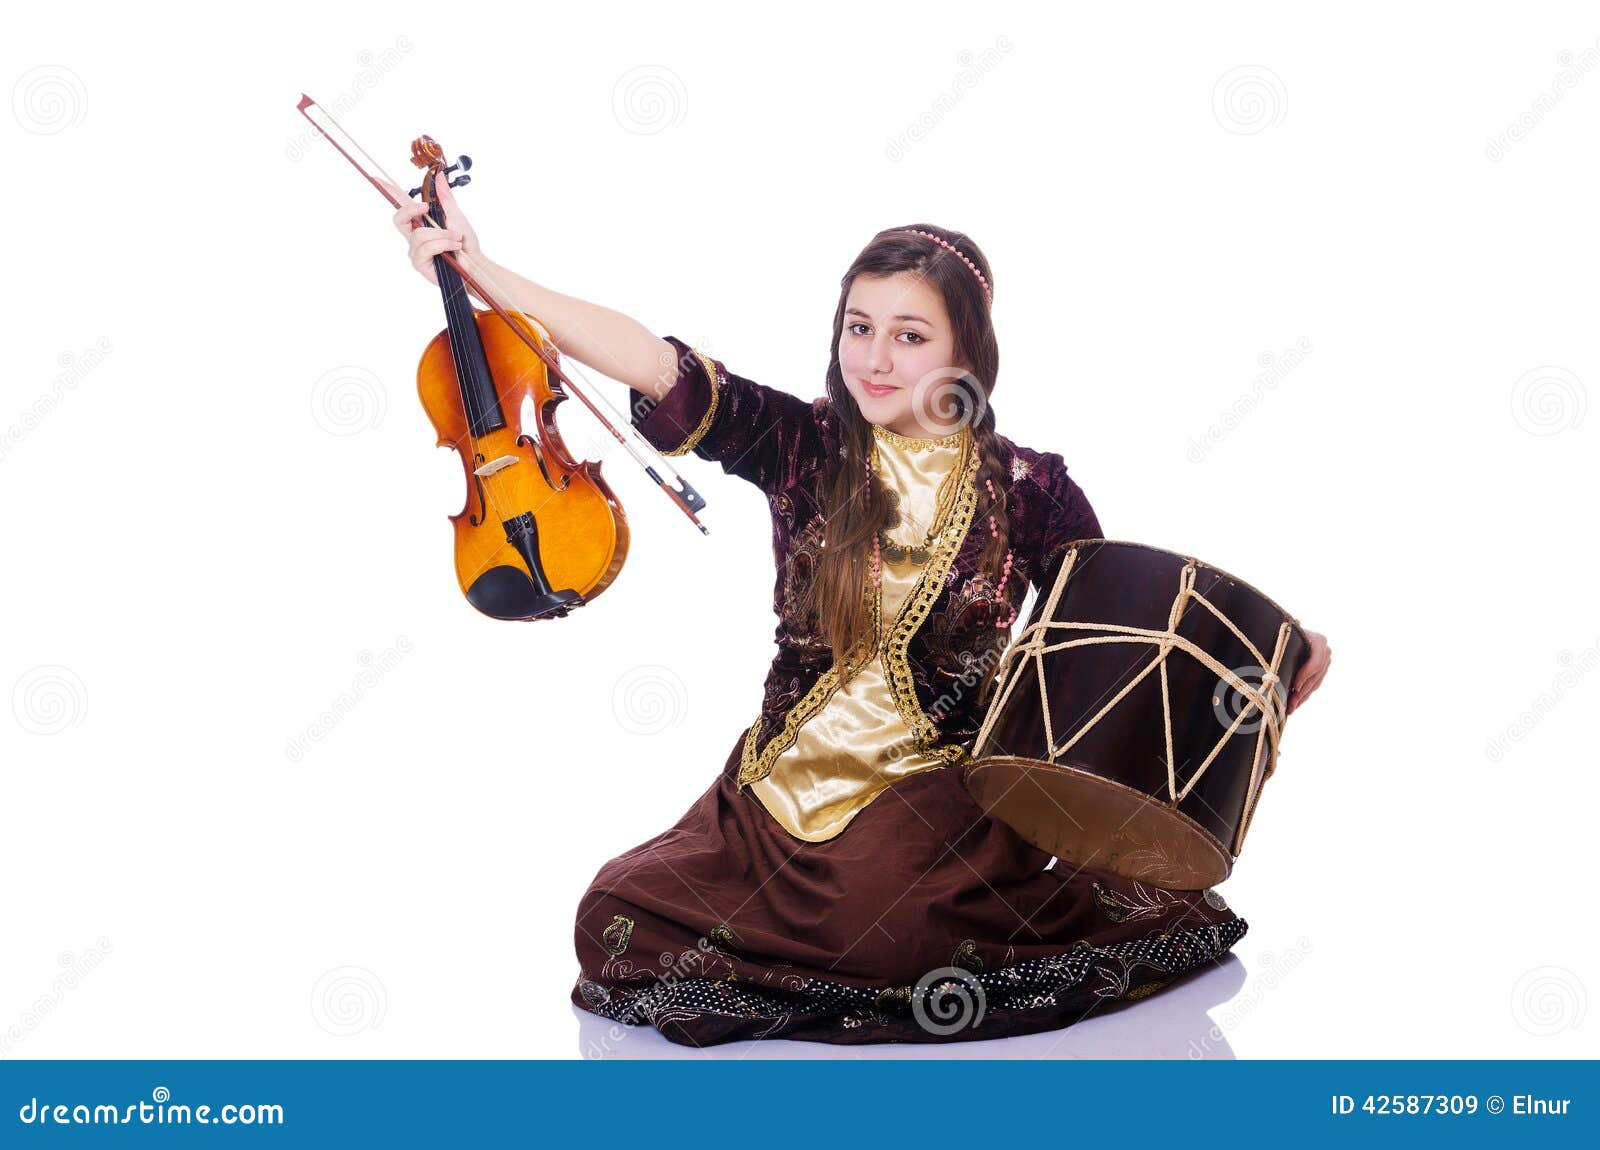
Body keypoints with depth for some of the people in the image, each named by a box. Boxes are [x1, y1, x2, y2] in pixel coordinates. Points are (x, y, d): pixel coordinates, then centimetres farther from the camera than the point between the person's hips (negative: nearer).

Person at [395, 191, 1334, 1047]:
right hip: (788, 779, 4)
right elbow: (660, 368, -12)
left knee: (880, 926, -31)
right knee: (619, 919, -10)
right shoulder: (805, 446, -2)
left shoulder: (1027, 488, -2)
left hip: (940, 787, -3)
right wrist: (479, 273, -22)